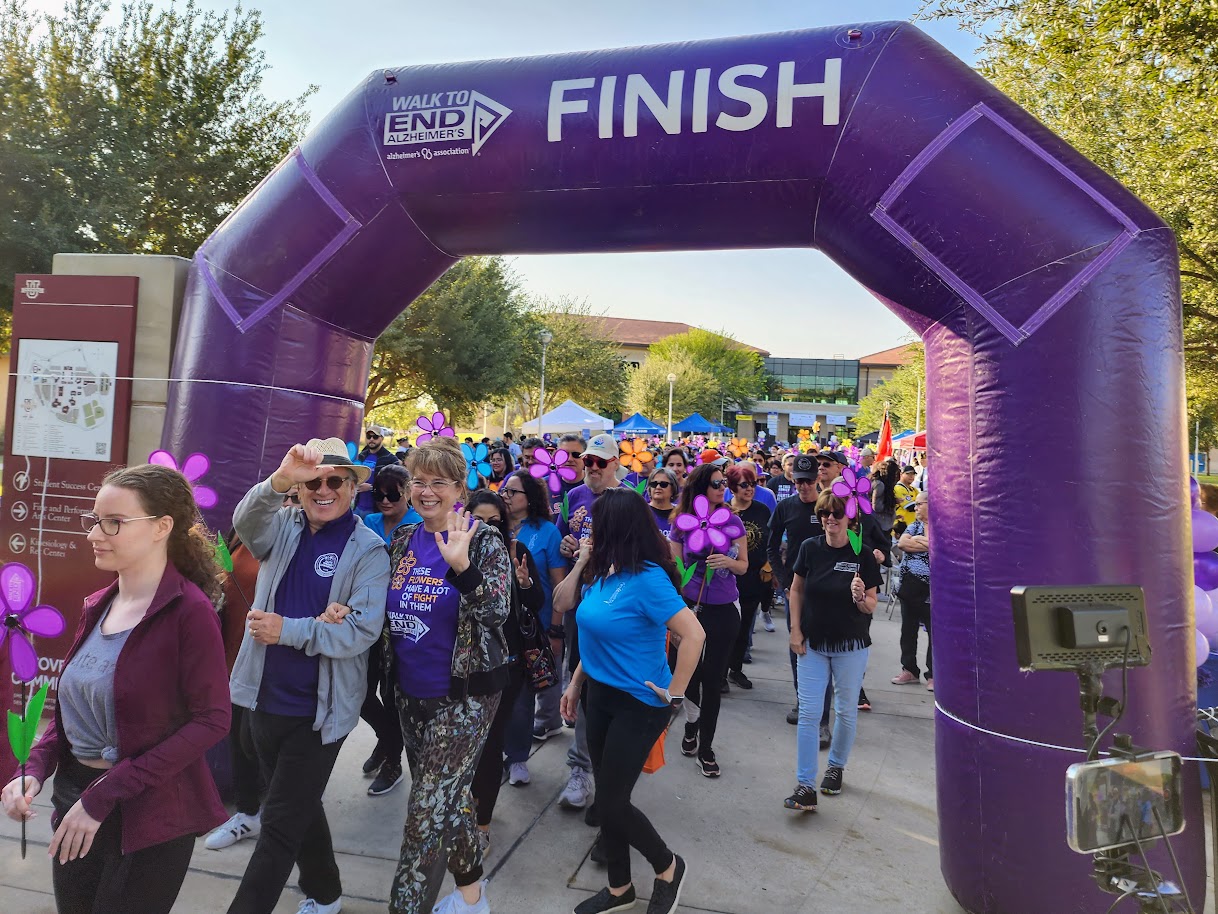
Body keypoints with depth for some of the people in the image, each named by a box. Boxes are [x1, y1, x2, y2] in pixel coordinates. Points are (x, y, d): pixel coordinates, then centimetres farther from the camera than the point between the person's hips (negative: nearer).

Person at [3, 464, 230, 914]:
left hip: (148, 812, -7)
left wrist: (106, 794, -20)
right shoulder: (98, 606, 4)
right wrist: (37, 768, -5)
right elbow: (73, 702, 12)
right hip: (73, 794, 7)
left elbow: (211, 720, -21)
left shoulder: (189, 609, -20)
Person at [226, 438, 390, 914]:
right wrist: (279, 480, -43)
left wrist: (288, 631, -21)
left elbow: (362, 631, -18)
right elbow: (245, 521, -24)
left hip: (319, 710, -5)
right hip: (266, 699, 5)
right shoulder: (282, 527, 1)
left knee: (280, 825, 3)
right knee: (299, 808, 23)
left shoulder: (368, 549, -11)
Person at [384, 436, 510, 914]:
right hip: (410, 693, 7)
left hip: (464, 695, -6)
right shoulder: (403, 539, 3)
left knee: (428, 811, -3)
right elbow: (388, 607, 14)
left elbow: (496, 613, -23)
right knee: (448, 796, 20)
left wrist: (461, 566, -38)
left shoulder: (484, 540, -14)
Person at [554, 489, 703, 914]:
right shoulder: (602, 572, 0)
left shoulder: (647, 578, -23)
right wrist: (576, 683, 11)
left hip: (638, 704, -7)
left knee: (612, 801, 1)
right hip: (600, 695, 7)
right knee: (606, 796, 16)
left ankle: (668, 867, 27)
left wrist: (676, 694, -20)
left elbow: (693, 634, -27)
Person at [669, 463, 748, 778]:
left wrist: (728, 561, -20)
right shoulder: (682, 524, -3)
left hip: (723, 610, 0)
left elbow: (743, 565, 2)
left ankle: (706, 747, 19)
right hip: (689, 606, 0)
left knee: (713, 679, 5)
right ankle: (691, 730, 38)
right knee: (689, 674, 11)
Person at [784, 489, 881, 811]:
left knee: (846, 711, 15)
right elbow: (797, 590, 4)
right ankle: (805, 787, 6)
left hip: (851, 646, -1)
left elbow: (871, 606, -6)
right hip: (813, 644, 1)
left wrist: (861, 597, -29)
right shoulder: (810, 548, -6)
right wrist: (795, 631, -2)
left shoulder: (863, 555, -11)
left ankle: (836, 767, 39)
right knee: (808, 713, -1)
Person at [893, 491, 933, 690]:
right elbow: (902, 543, -5)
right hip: (909, 585, 6)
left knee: (934, 631, 4)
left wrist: (916, 542, -13)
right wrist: (926, 544, -13)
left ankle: (933, 674, 16)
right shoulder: (914, 526, 10)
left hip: (931, 589, -6)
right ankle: (909, 670, 25)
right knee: (908, 629, 13)